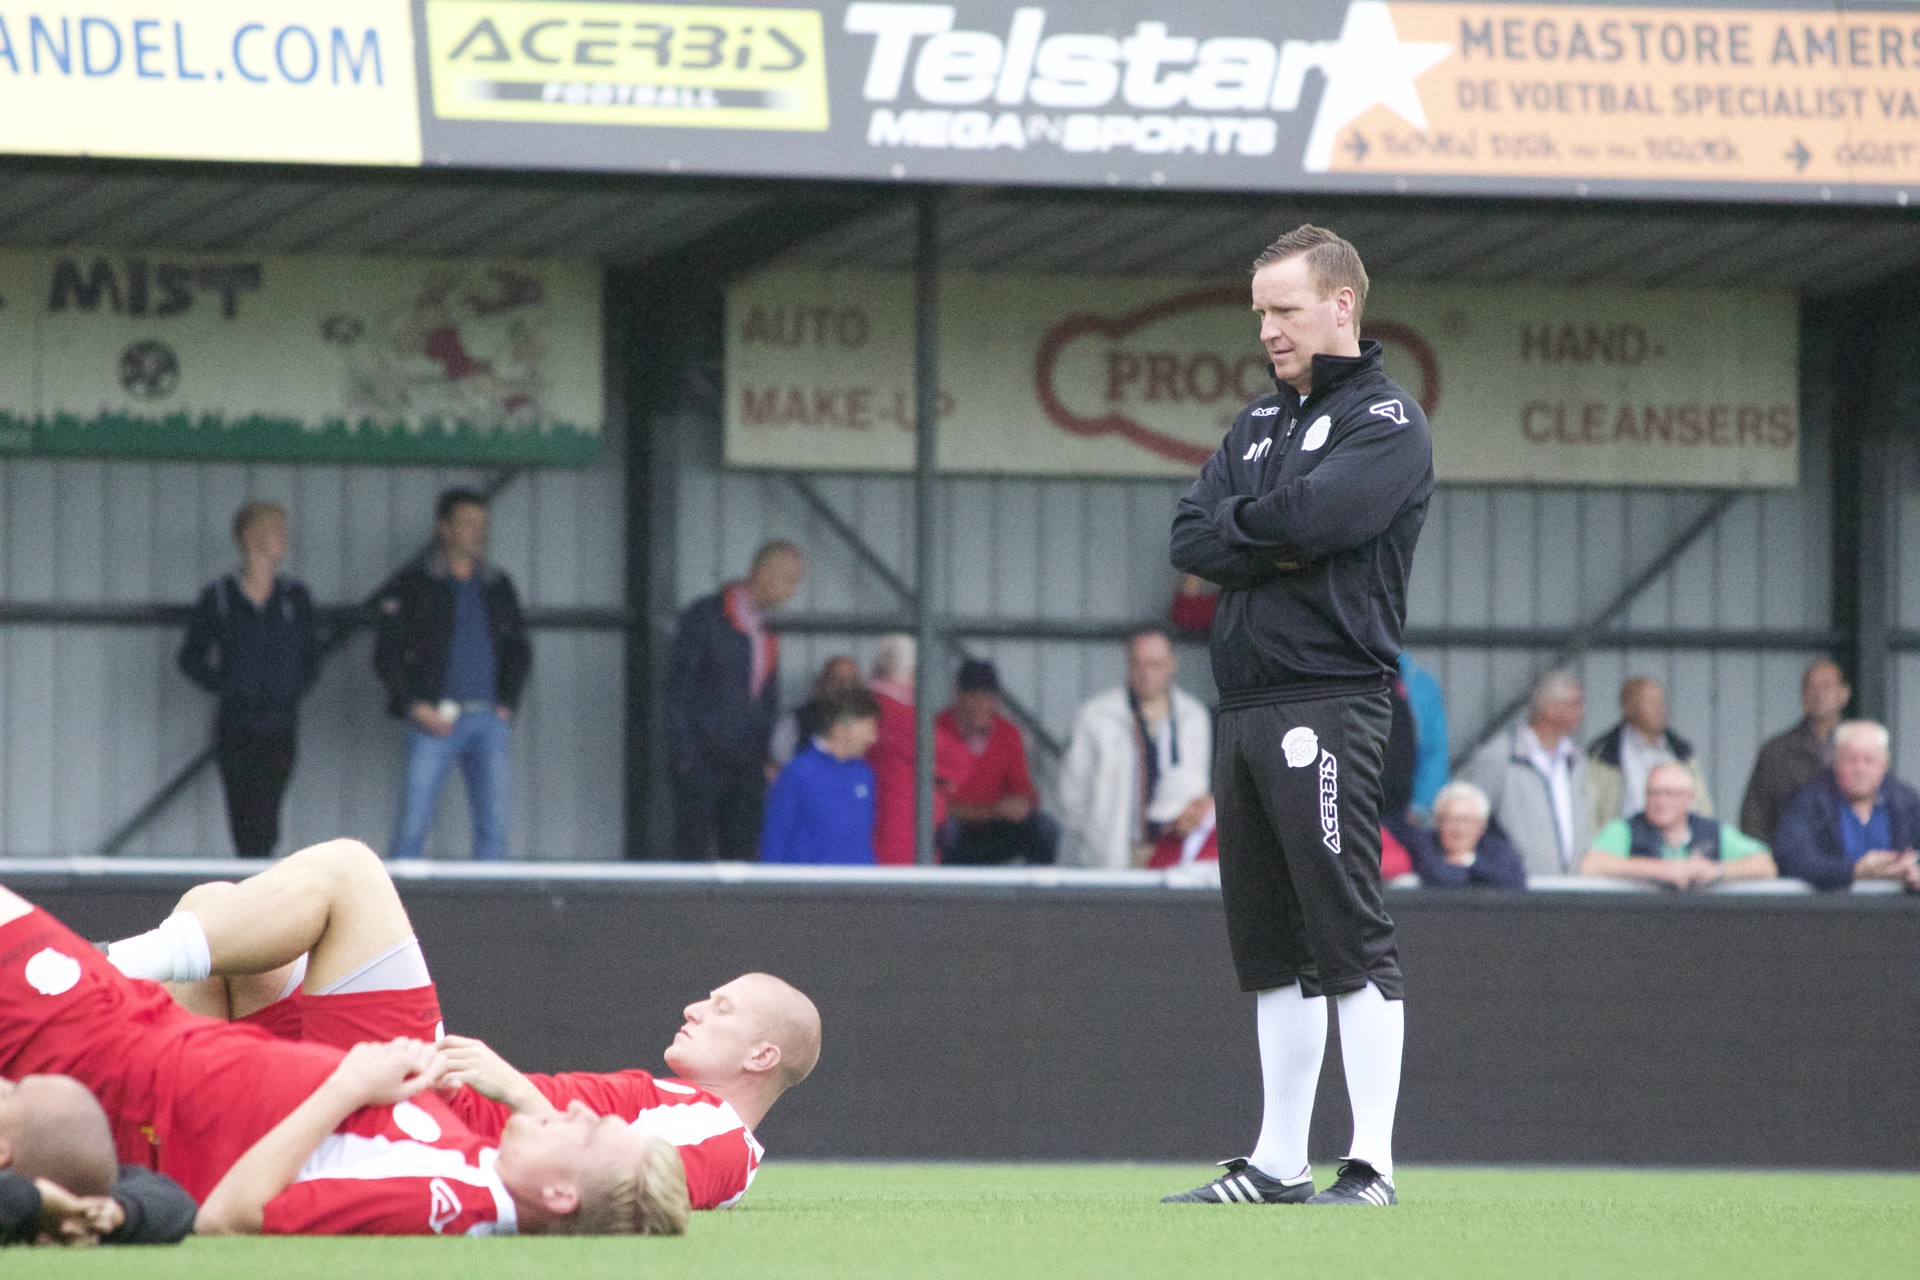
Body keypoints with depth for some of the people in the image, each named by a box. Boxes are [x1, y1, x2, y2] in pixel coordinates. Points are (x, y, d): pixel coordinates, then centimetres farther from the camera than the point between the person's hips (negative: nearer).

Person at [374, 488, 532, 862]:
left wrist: (507, 702, 6)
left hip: (489, 718, 3)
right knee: (412, 823, -7)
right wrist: (416, 706, -10)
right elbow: (387, 654, 0)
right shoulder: (414, 586, 3)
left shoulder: (498, 586, 15)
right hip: (435, 717, -3)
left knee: (494, 822, -3)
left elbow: (519, 650, 21)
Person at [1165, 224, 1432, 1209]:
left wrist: (1241, 524, 0)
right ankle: (1279, 1163, 15)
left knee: (1349, 933, -11)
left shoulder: (1387, 422, -2)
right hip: (1244, 705, 8)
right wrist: (1281, 540, -7)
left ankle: (1372, 1165, -13)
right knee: (1271, 943, 10)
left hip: (1328, 699, -8)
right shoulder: (1260, 422, 22)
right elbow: (1191, 539, 9)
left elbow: (1312, 515, -19)